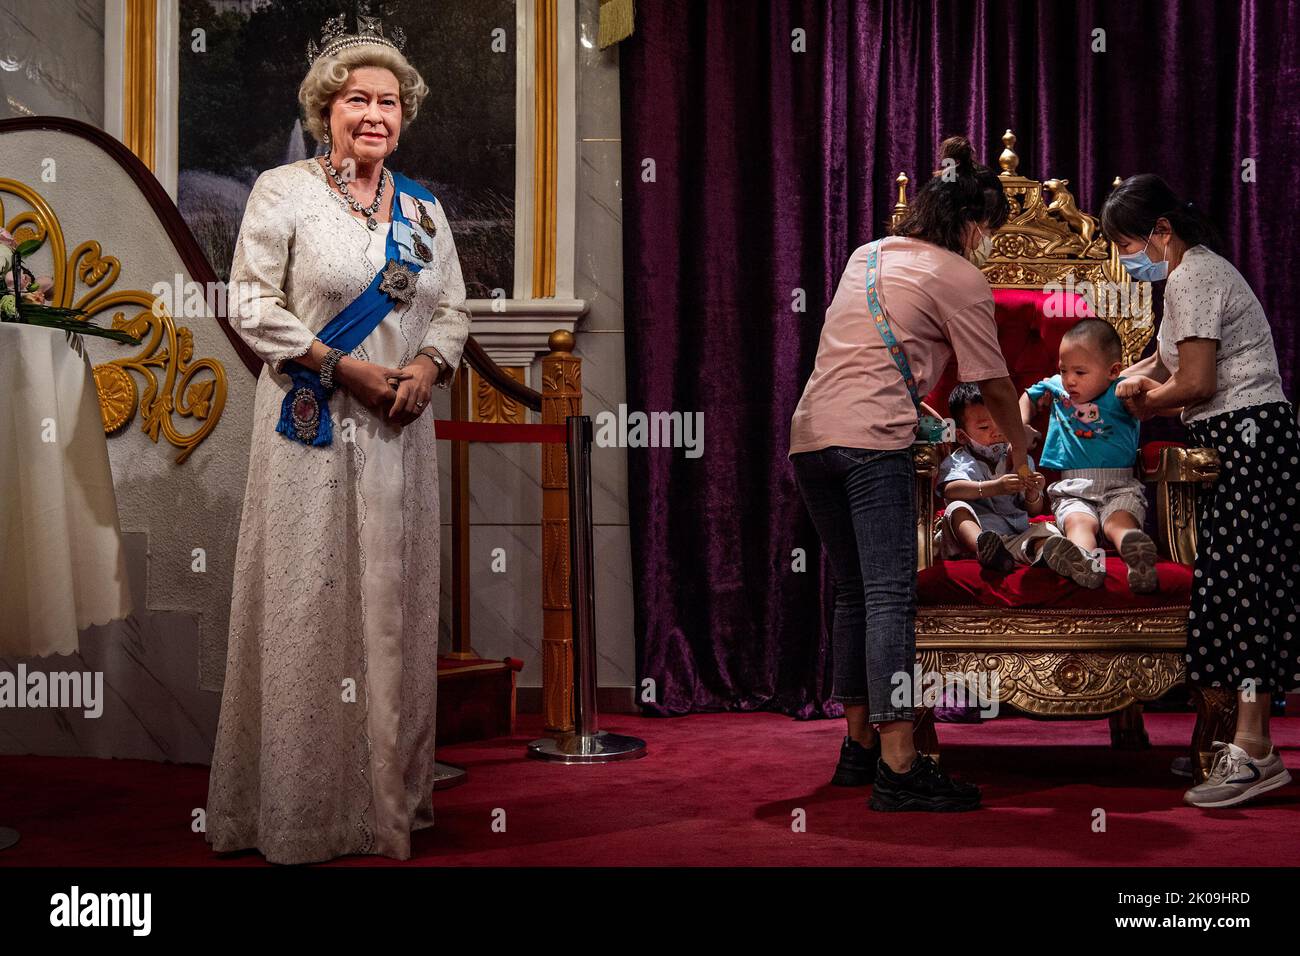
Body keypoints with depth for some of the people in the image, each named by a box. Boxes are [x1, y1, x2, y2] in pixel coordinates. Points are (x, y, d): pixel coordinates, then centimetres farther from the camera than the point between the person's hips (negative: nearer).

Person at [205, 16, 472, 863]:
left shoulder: (424, 209, 12)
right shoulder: (284, 192, -2)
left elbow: (453, 311, 14)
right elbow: (254, 303, -7)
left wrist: (428, 366, -6)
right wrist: (344, 368, -14)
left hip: (399, 434, 5)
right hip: (310, 427, -4)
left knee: (394, 602, 8)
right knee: (309, 603, 0)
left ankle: (390, 793, 19)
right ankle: (301, 803, 11)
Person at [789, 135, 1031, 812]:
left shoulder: (867, 256, 23)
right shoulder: (960, 278, 4)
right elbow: (995, 385, 9)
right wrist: (1020, 456, 24)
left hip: (809, 433, 8)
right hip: (872, 437, -8)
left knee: (854, 593, 14)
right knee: (890, 597, -11)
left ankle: (859, 745, 19)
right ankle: (897, 768, -15)